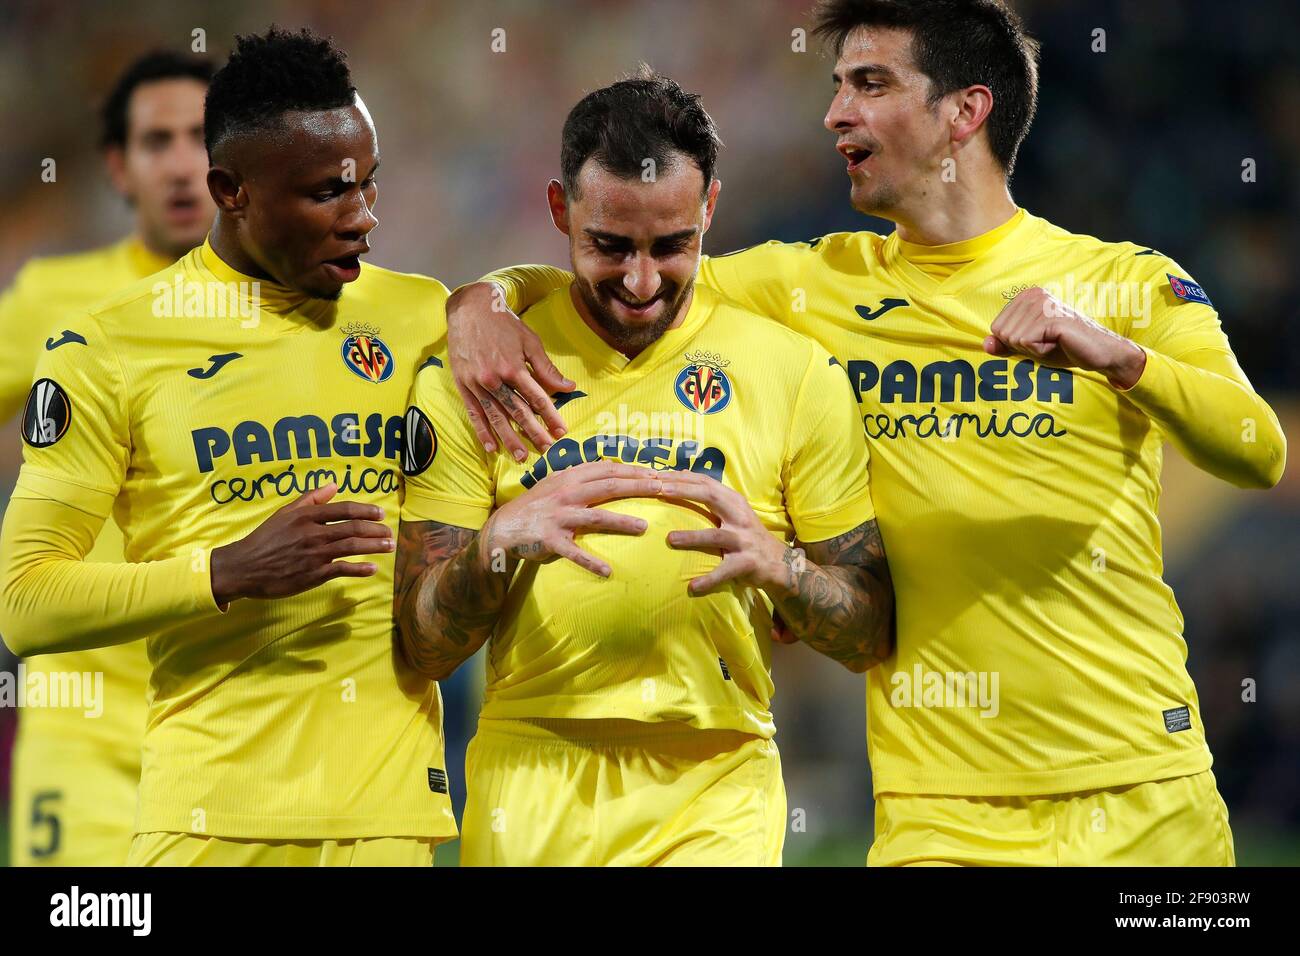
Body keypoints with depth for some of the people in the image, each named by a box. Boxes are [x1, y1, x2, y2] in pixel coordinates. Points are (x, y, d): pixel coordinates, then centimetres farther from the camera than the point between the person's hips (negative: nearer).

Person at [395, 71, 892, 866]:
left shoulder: (797, 375, 2)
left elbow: (872, 636, 2)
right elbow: (425, 647, -2)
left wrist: (776, 565, -18)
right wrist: (501, 541, -21)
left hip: (715, 803, 0)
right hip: (530, 805, 0)